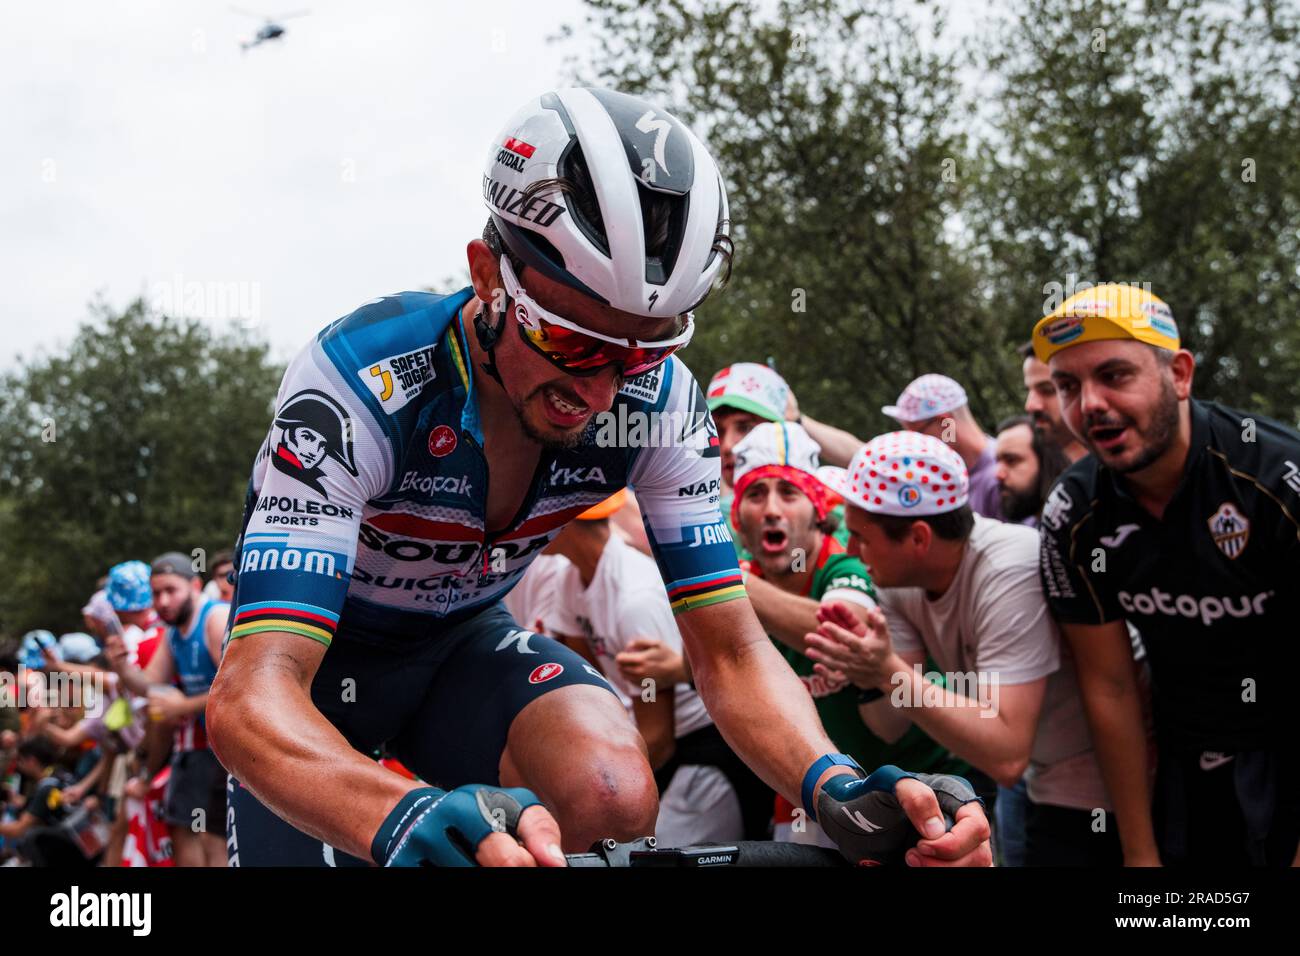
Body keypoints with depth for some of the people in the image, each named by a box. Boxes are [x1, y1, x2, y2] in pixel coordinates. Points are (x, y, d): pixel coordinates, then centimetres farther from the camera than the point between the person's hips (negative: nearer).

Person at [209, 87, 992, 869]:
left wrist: (836, 783, -41)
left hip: (463, 639, 3)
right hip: (319, 655, -2)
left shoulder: (658, 401, -22)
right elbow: (251, 695, -44)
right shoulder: (357, 388, -35)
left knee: (612, 798, -27)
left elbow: (730, 651, -18)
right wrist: (413, 816, -65)